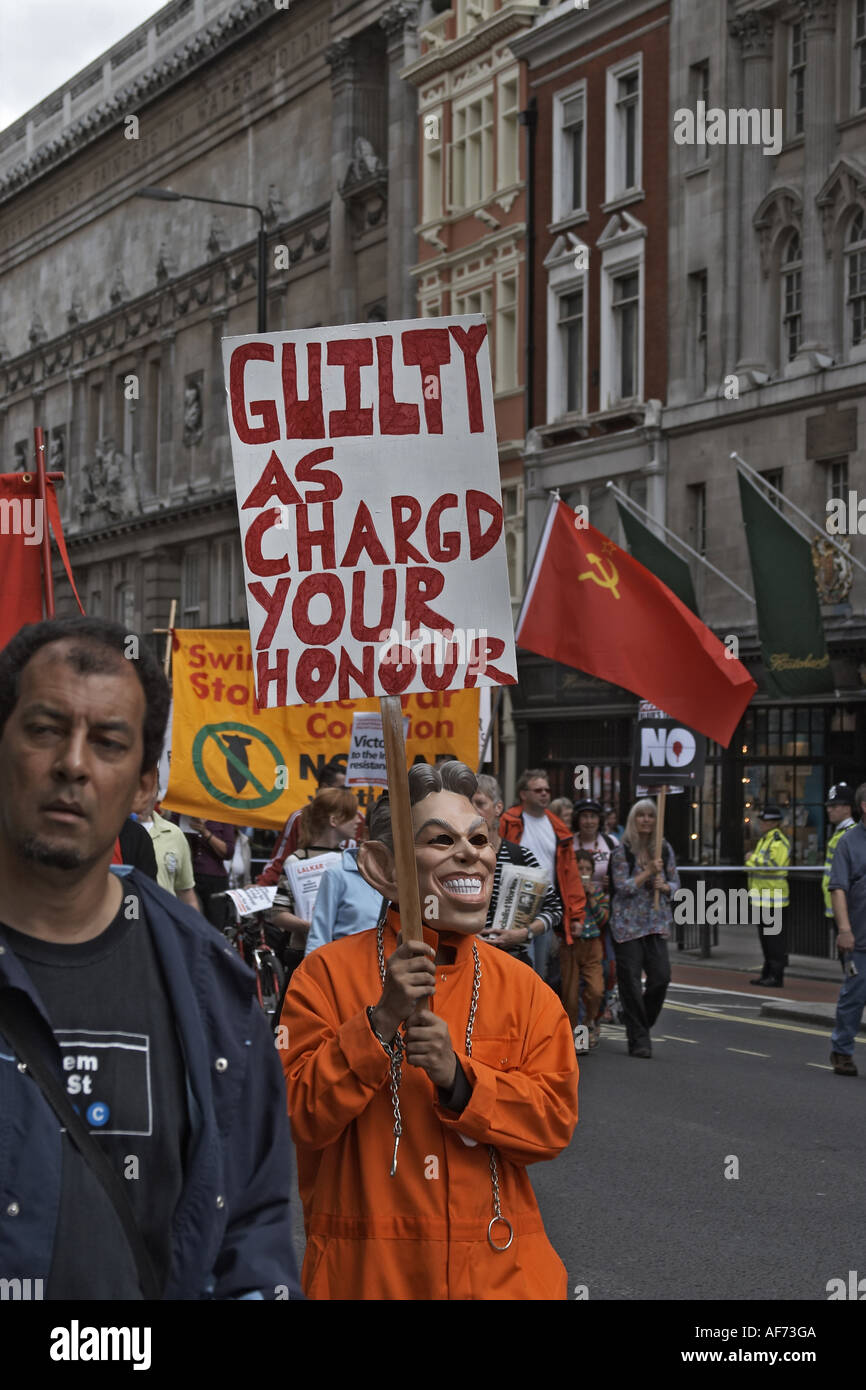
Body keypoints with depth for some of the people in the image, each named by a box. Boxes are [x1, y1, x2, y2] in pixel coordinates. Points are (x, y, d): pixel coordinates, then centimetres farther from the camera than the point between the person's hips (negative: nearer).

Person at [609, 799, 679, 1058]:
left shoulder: (664, 849, 8)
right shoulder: (622, 851, -3)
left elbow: (675, 883, 13)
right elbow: (622, 886, -9)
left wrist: (665, 887, -8)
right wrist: (648, 872, -17)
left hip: (657, 922, 3)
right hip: (628, 924, -3)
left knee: (661, 976, -6)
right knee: (630, 981, -4)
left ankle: (640, 1024, 18)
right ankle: (638, 1039, 4)